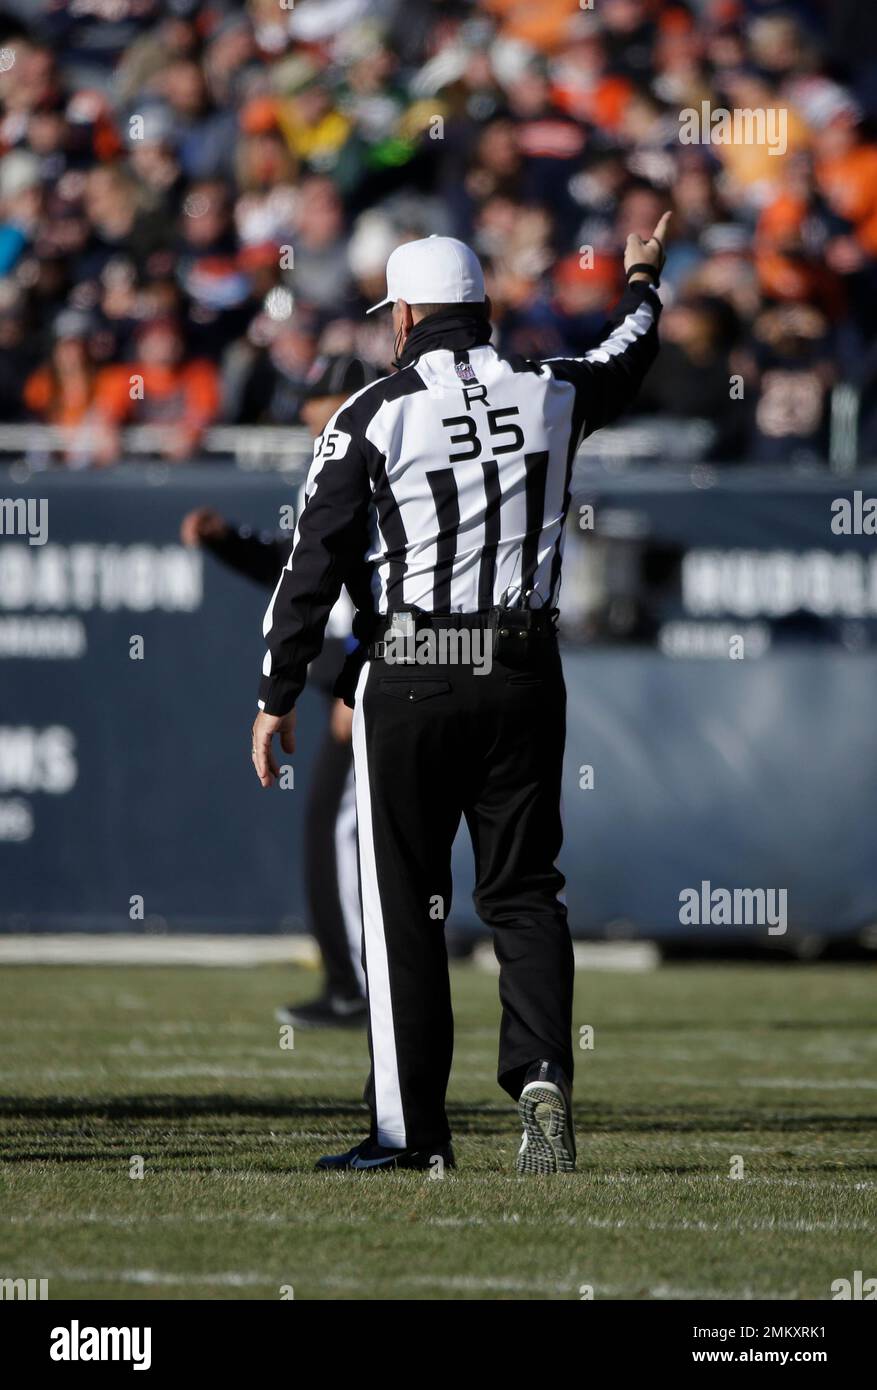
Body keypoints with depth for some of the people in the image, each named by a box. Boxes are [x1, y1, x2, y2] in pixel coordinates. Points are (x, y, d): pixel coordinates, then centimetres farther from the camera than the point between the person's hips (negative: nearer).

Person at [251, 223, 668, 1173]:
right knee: (523, 892, 9)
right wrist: (642, 284, 49)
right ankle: (542, 1076, -13)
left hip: (410, 683, -3)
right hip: (526, 675, 3)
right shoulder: (549, 394, 3)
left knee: (403, 906, 3)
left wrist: (276, 698, 0)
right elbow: (627, 360, 27)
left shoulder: (373, 416, -7)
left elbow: (313, 567, -7)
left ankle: (412, 1129, 4)